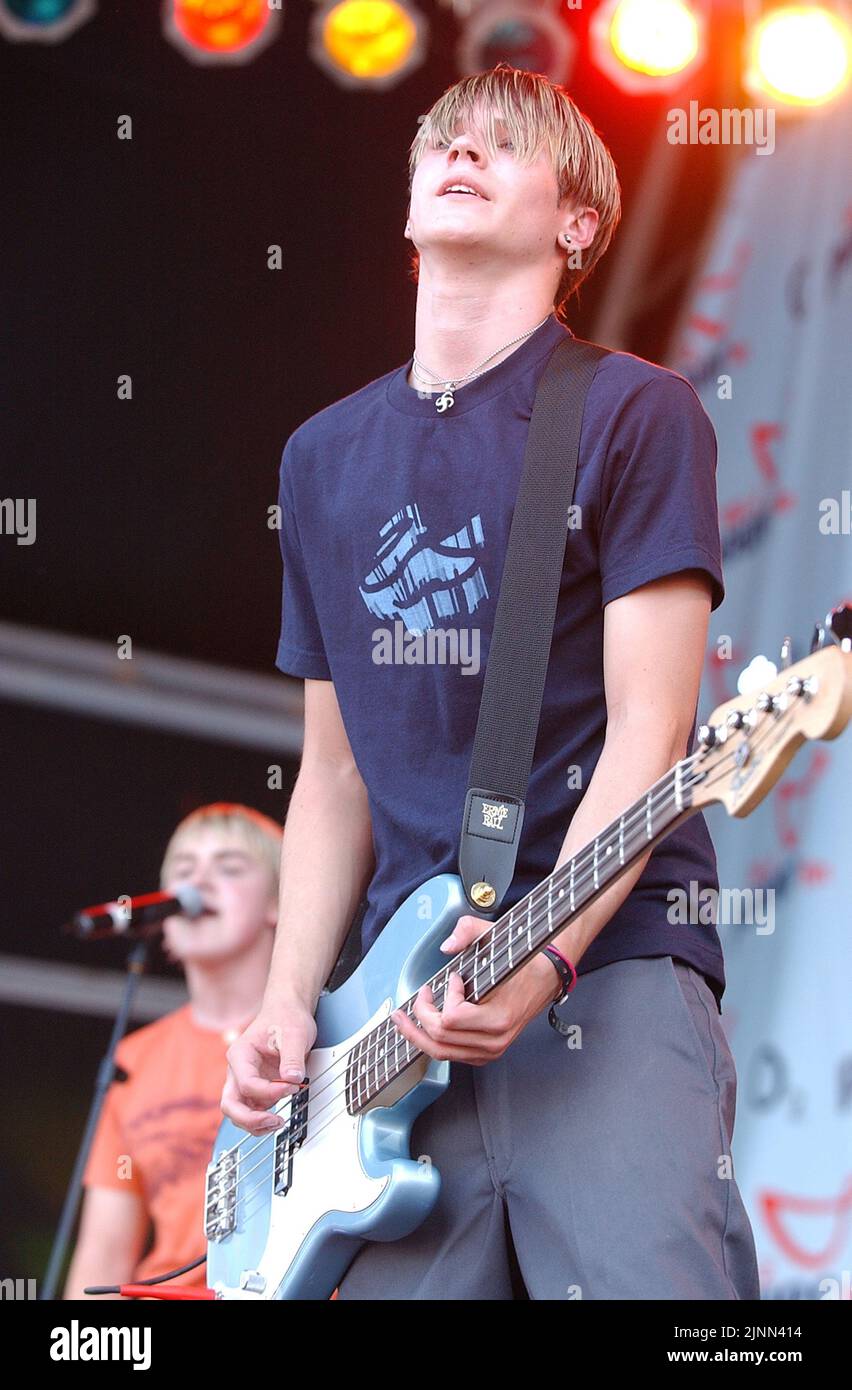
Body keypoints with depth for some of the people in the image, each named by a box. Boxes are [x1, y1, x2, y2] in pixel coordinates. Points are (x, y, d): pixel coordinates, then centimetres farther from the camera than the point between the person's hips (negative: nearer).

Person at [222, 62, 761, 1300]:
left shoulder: (633, 416, 1)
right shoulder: (326, 456, 18)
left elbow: (649, 731, -6)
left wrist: (540, 957, -19)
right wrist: (290, 1000, 7)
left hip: (611, 977, -4)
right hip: (410, 1012, 5)